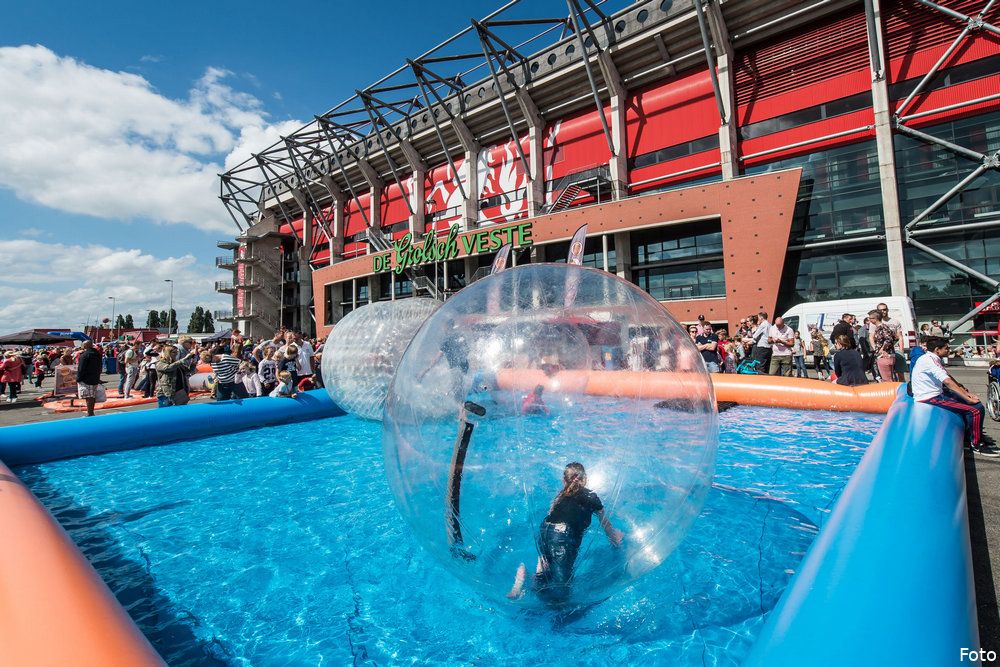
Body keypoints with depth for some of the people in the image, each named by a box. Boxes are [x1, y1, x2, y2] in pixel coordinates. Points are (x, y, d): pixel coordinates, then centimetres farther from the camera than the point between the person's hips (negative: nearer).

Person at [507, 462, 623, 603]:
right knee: (559, 594, -4)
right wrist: (615, 540, 51)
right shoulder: (590, 496, 20)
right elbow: (605, 524, 32)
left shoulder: (561, 495, 29)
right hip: (564, 536, -5)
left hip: (544, 532, 5)